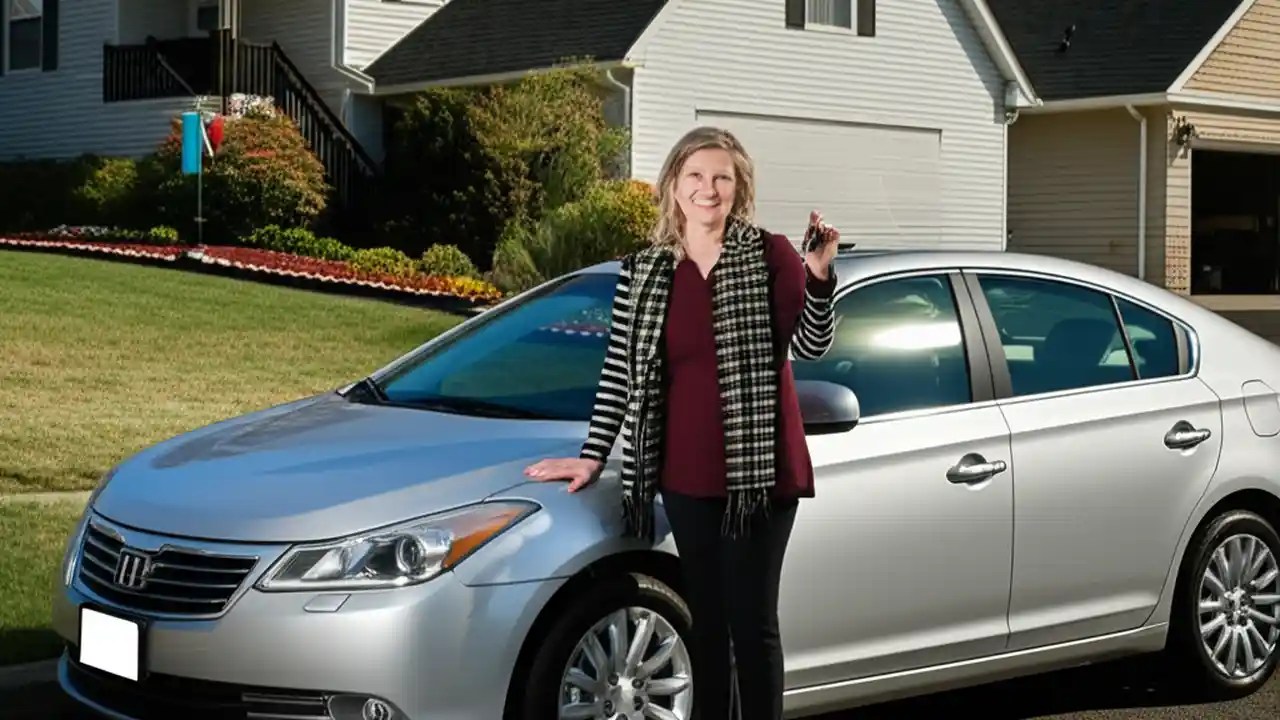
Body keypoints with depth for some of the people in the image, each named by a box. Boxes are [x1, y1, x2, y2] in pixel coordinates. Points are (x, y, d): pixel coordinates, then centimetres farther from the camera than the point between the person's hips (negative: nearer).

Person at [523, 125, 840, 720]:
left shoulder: (769, 256, -3)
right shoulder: (643, 273, 7)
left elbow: (811, 344, -10)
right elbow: (618, 371, 9)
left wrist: (819, 275, -26)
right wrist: (592, 456, 6)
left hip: (758, 470, -4)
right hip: (686, 476, 4)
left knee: (751, 622, 1)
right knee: (705, 621, 13)